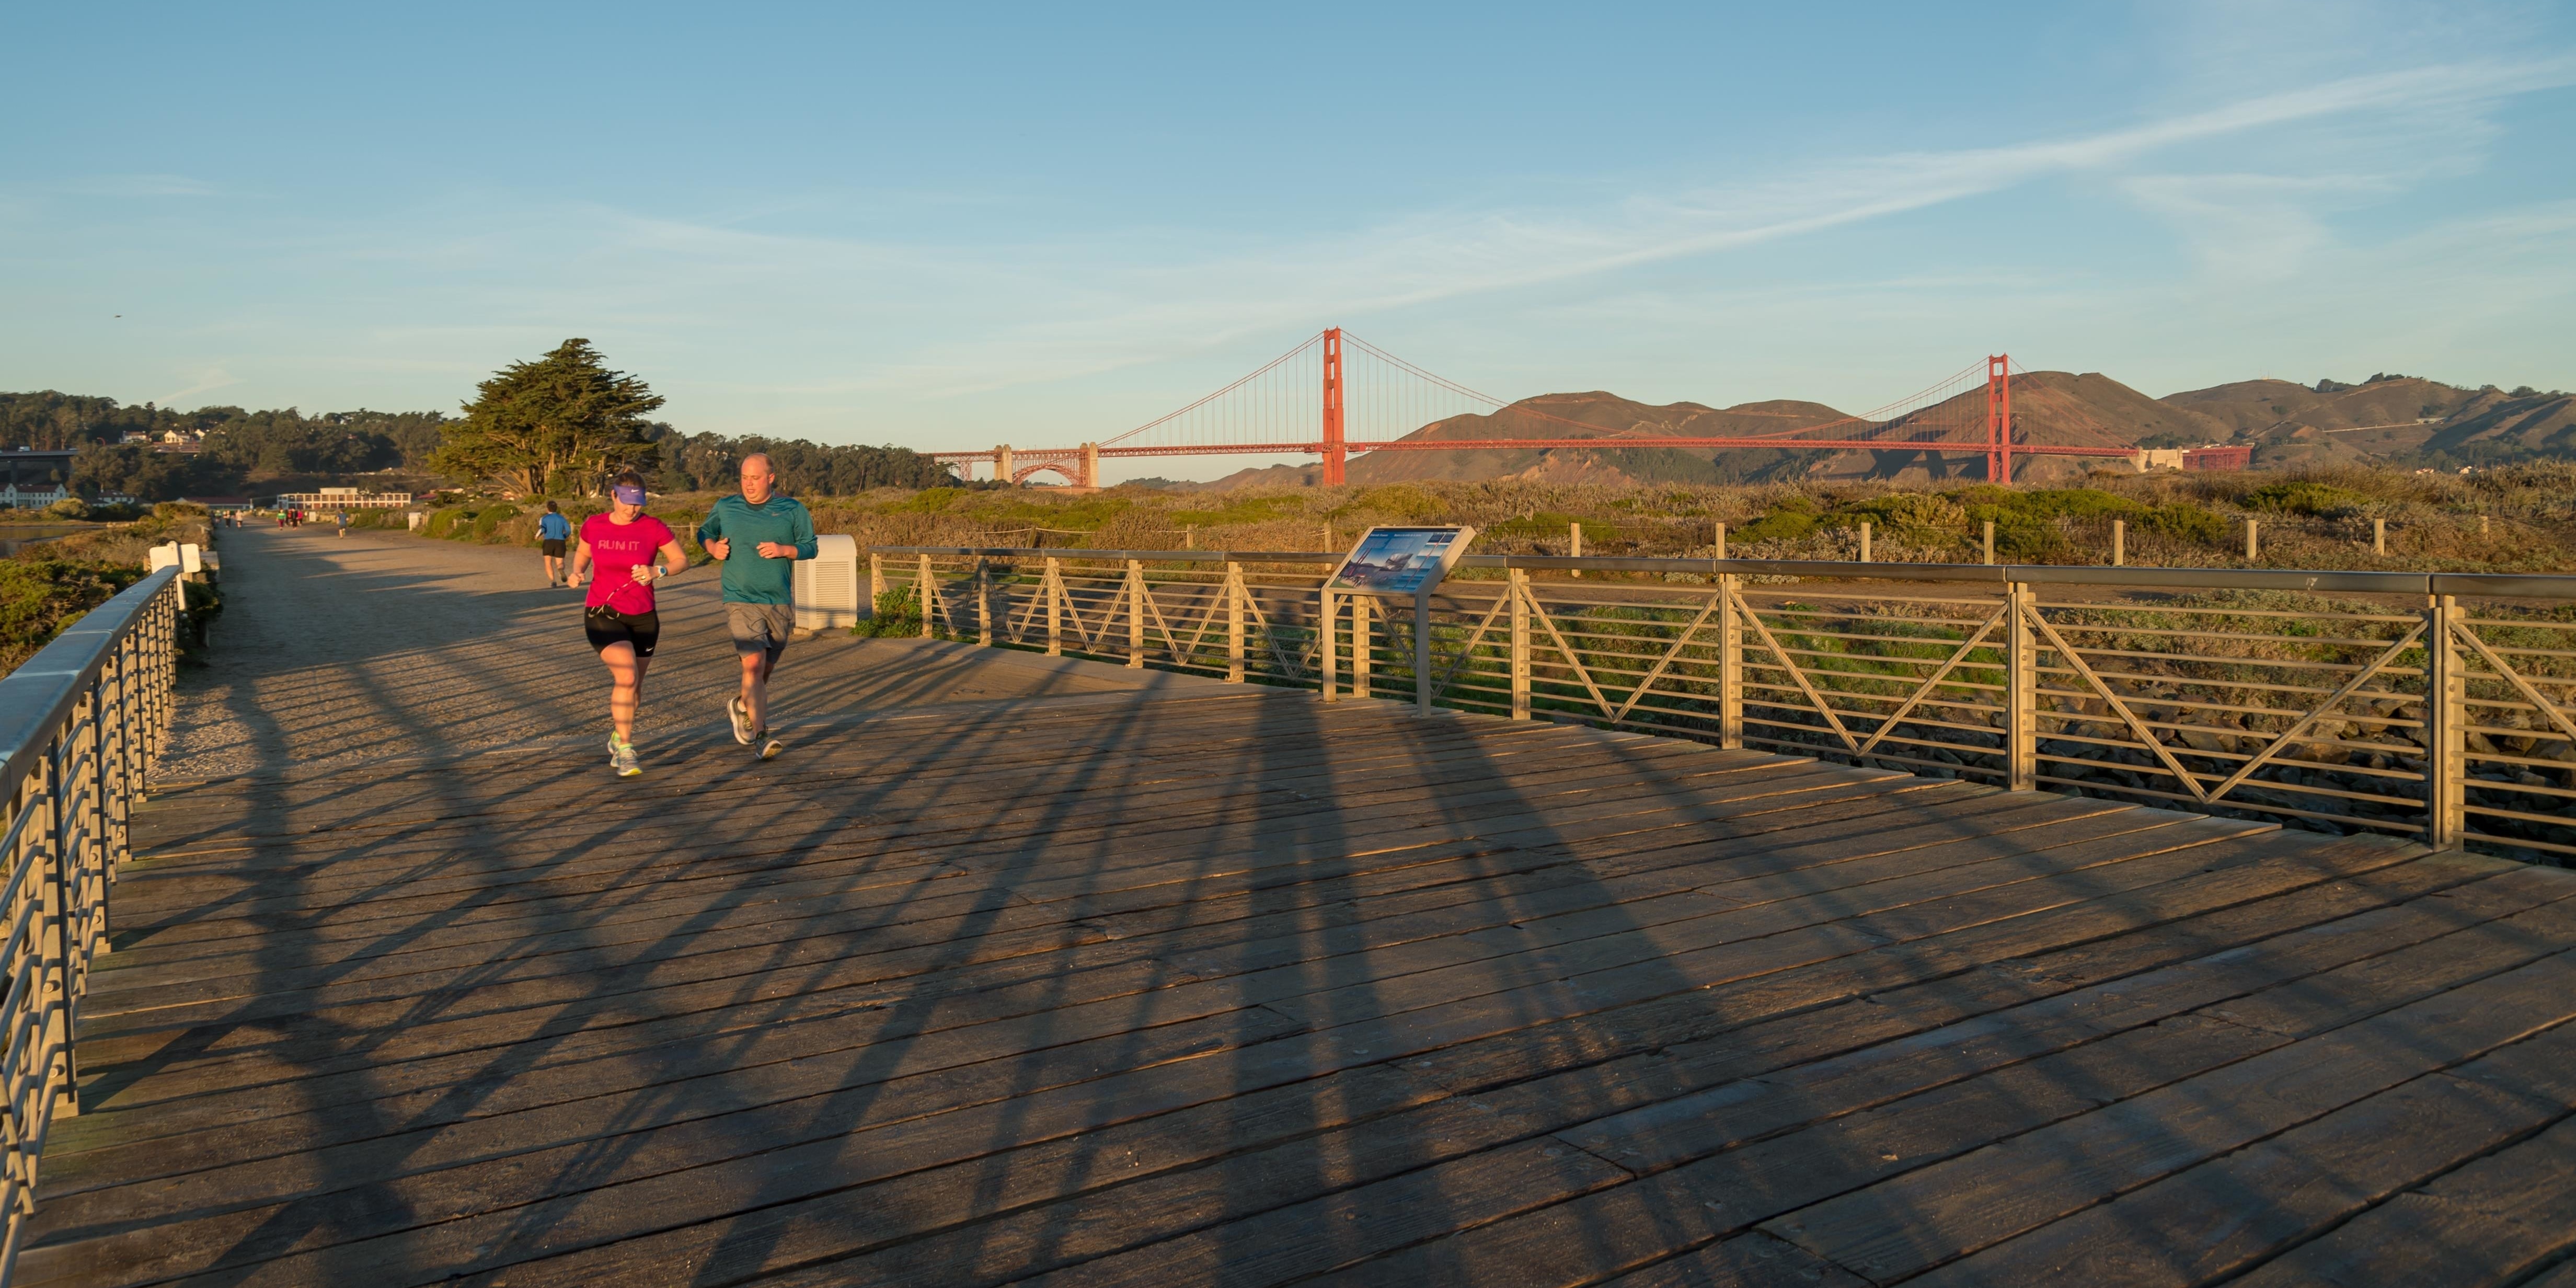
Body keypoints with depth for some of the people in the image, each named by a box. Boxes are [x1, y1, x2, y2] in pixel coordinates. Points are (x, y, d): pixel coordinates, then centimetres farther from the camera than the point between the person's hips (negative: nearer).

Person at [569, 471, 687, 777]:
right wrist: (577, 573, -4)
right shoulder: (594, 526, -2)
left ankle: (617, 733, 42)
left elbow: (682, 560, 0)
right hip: (603, 613, -2)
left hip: (643, 617, 2)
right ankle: (624, 750, -12)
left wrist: (657, 572, -18)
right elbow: (582, 553, 17)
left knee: (634, 687, 13)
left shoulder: (653, 528, -7)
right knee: (627, 675, -22)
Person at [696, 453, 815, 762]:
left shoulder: (791, 510, 4)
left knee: (767, 669, 13)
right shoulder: (725, 508, 7)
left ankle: (741, 705, 43)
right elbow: (704, 533, 23)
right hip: (740, 601, -2)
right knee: (754, 664, -18)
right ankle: (760, 737, -13)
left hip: (780, 603, 2)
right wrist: (713, 547, 2)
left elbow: (810, 547, 4)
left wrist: (783, 550, -14)